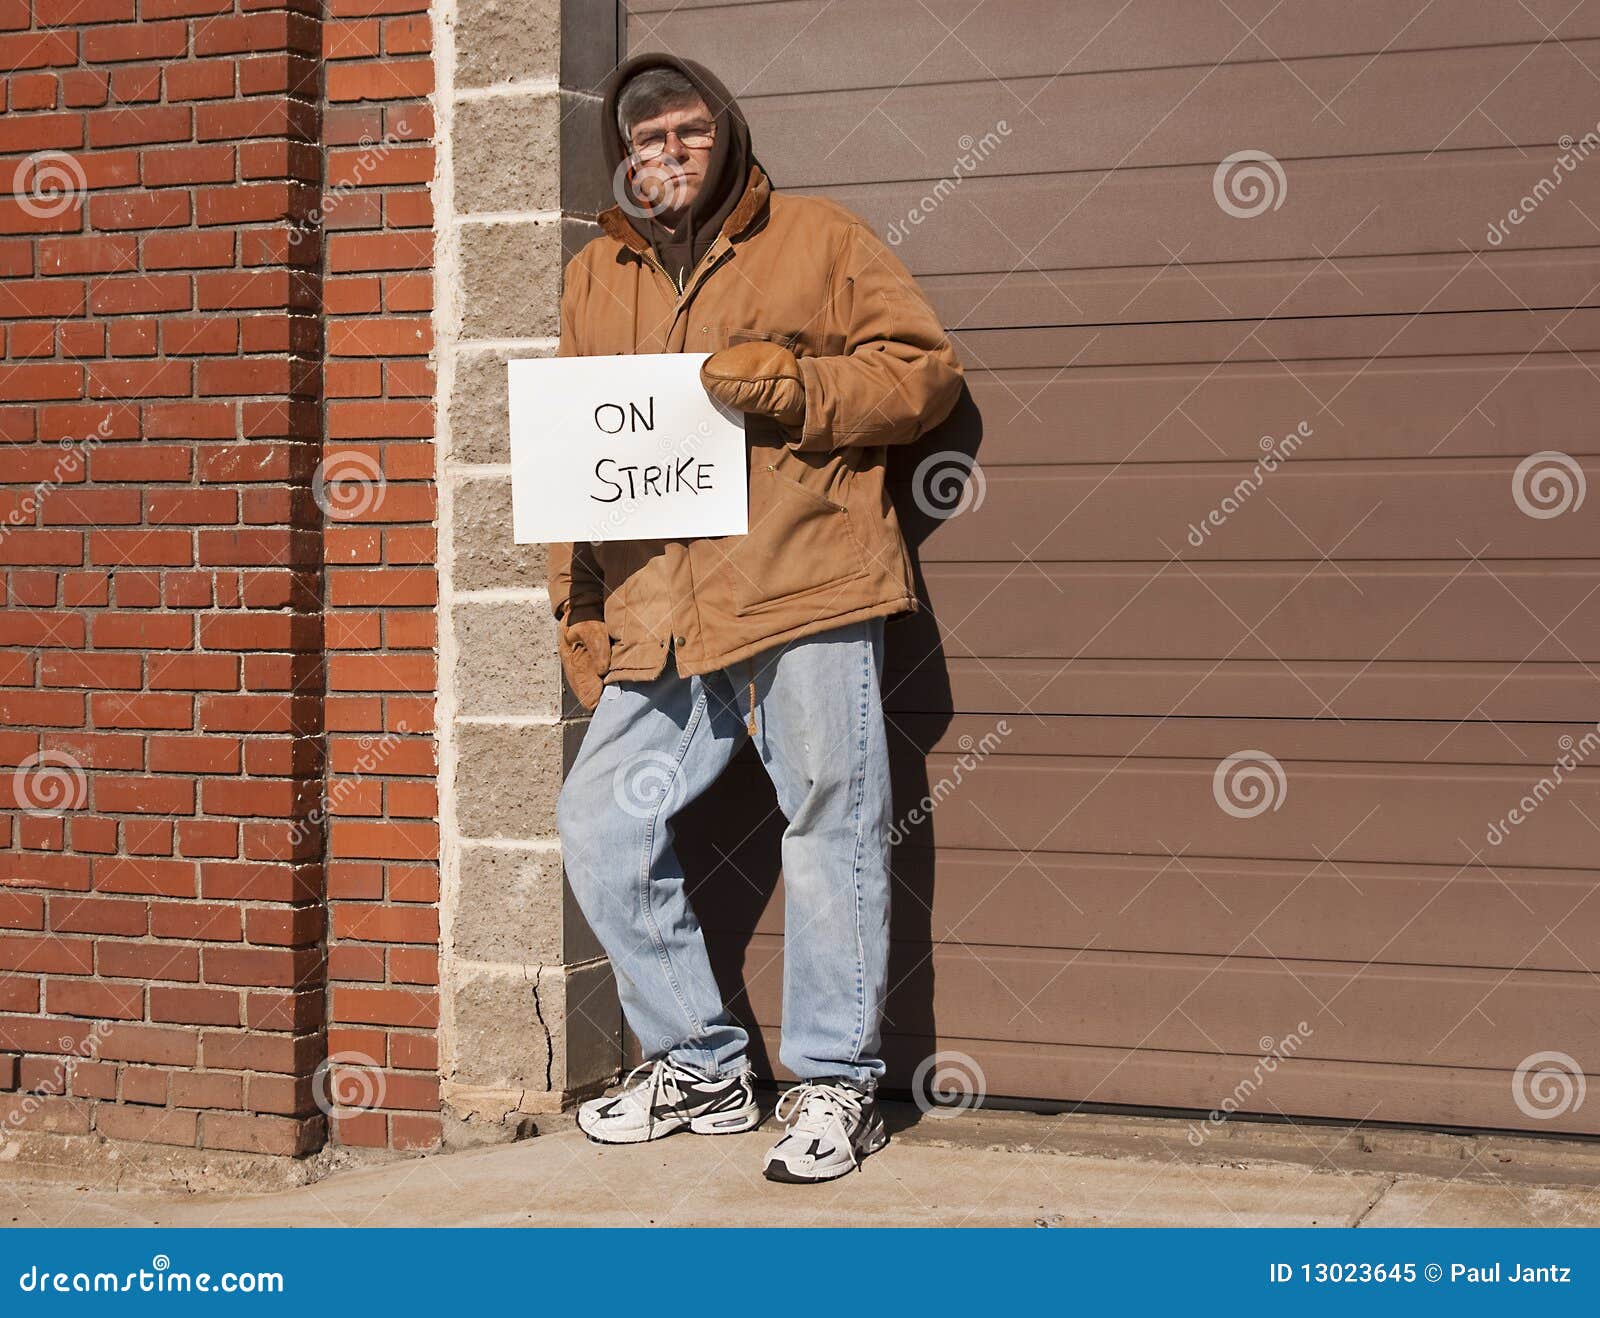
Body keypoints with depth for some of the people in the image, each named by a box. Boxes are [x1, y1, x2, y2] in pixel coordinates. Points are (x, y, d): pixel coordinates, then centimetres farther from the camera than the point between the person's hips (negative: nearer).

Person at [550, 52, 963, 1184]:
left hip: (803, 590, -5)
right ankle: (700, 1065, 15)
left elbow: (925, 369, 3)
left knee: (829, 832, -3)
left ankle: (837, 1083, 9)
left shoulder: (816, 240, 8)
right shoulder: (596, 280, 20)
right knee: (601, 824, 1)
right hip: (655, 617, 5)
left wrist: (792, 385, -12)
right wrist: (582, 623, 15)